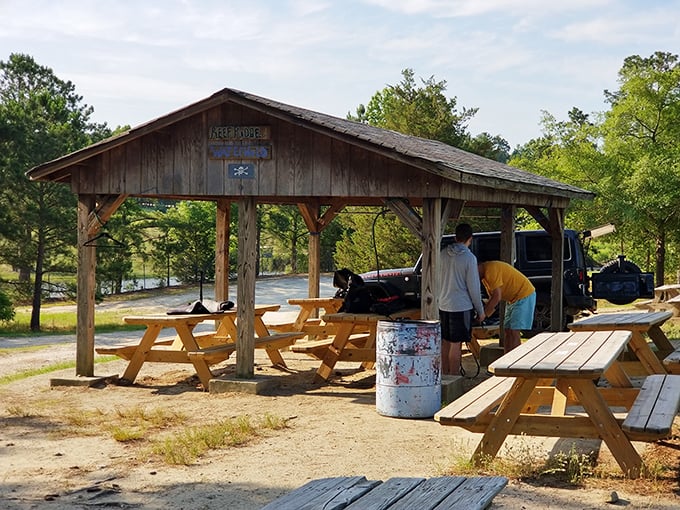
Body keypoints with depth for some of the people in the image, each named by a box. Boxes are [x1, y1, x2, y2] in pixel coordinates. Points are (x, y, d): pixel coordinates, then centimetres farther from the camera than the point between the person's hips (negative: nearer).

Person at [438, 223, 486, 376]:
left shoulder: (443, 254, 4)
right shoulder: (469, 258, -14)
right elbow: (473, 287, -12)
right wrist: (480, 310, -2)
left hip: (443, 305, 6)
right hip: (461, 306, -6)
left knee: (445, 342, 13)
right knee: (456, 344, -2)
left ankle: (445, 375, 21)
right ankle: (454, 377, 2)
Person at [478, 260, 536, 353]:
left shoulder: (491, 270, -23)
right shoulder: (484, 275, 9)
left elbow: (497, 297, -25)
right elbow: (492, 298, 12)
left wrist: (483, 314, -20)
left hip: (524, 296, -10)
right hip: (512, 299, 10)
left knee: (513, 332, -14)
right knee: (507, 332, 8)